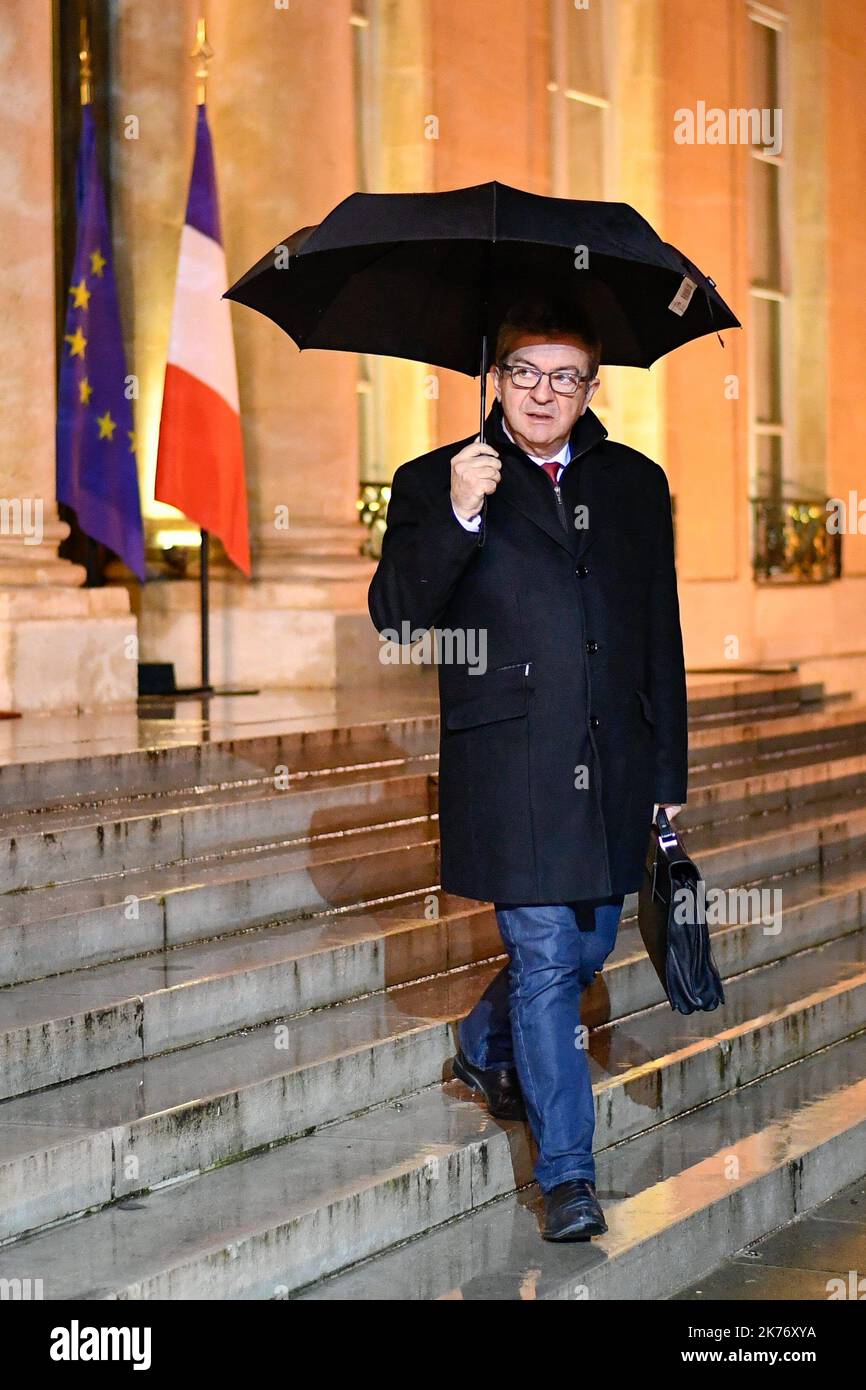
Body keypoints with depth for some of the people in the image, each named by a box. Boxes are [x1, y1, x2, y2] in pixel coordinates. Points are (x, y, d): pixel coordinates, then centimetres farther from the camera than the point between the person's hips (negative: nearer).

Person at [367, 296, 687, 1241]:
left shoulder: (635, 484, 11)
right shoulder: (433, 484, 2)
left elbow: (662, 639, 14)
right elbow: (393, 618, -9)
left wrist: (668, 770, 12)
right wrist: (457, 516, -23)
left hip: (612, 765, 4)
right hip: (508, 766, -4)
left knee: (587, 947, 15)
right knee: (546, 956, -5)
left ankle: (485, 1048, 44)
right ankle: (567, 1173, 4)